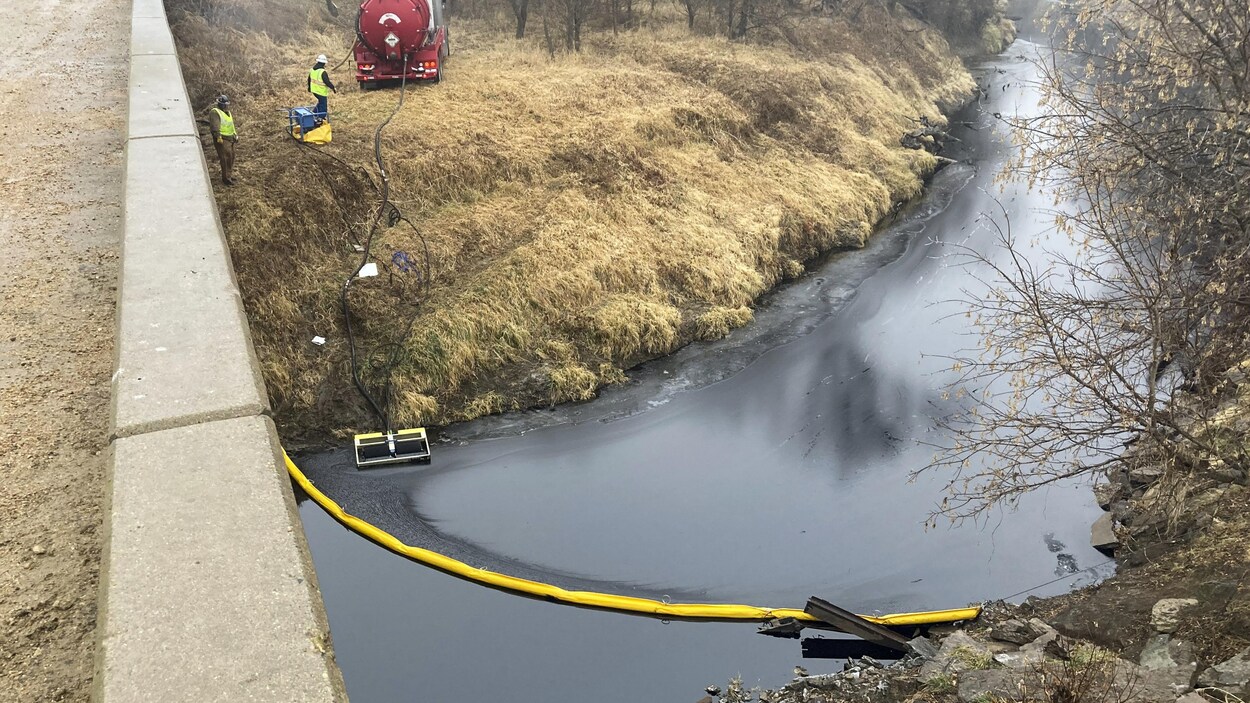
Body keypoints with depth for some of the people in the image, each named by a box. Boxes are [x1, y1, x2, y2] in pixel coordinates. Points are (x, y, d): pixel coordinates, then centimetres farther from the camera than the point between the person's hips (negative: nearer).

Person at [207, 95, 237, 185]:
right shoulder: (215, 112, -13)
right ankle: (226, 178, -6)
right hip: (222, 139, -10)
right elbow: (214, 126, -21)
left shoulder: (227, 112, 18)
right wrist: (218, 137, -27)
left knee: (231, 157, 17)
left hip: (230, 138, 10)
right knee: (225, 158, -10)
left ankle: (230, 174, 31)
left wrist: (235, 134, 26)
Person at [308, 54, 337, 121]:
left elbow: (309, 79, 15)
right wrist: (334, 88, -12)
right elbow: (327, 82, -24)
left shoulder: (312, 69, 2)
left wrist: (309, 87, 30)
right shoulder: (323, 72, -24)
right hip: (321, 92, -8)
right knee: (323, 106, 4)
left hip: (314, 90, 8)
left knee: (321, 102, 27)